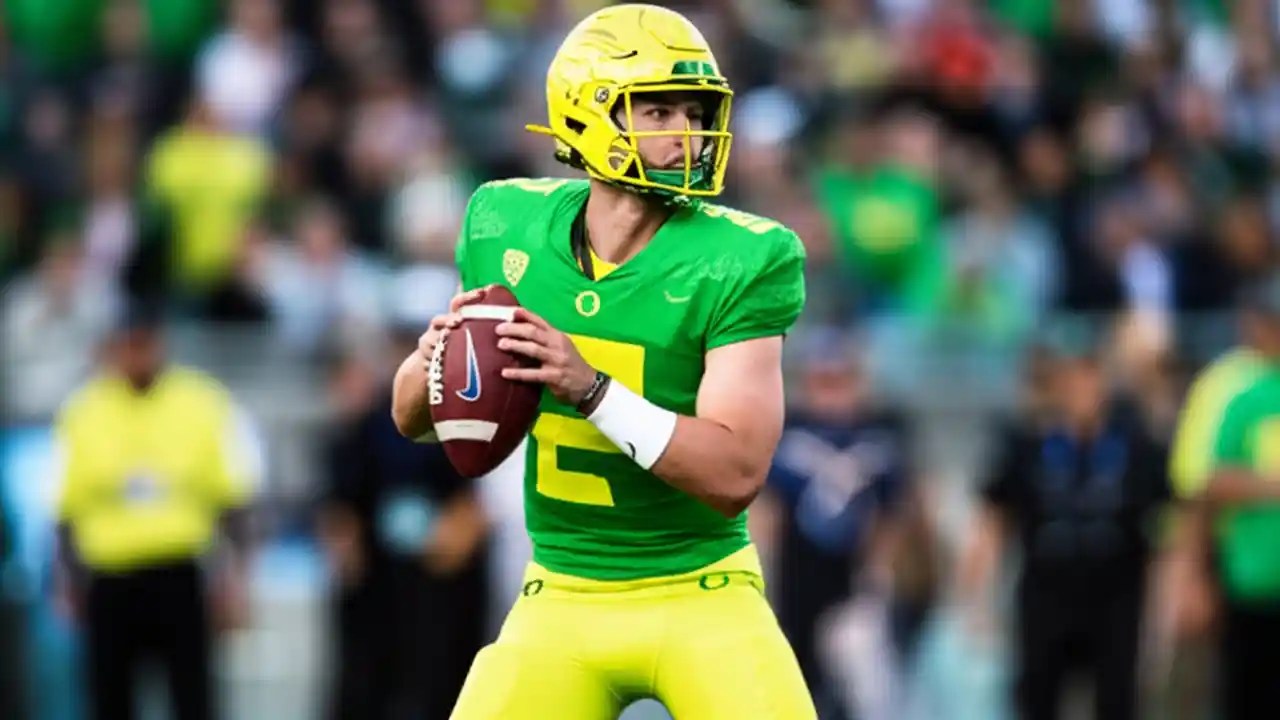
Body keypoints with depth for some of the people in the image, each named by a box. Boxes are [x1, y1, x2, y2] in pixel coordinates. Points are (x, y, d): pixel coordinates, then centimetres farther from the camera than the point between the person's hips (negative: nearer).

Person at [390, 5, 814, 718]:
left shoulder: (740, 262, -14)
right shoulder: (509, 224, -2)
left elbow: (735, 474, -21)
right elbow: (415, 420, 10)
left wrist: (589, 388, -31)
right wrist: (437, 362, -14)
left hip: (701, 598, -3)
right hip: (562, 601, 3)